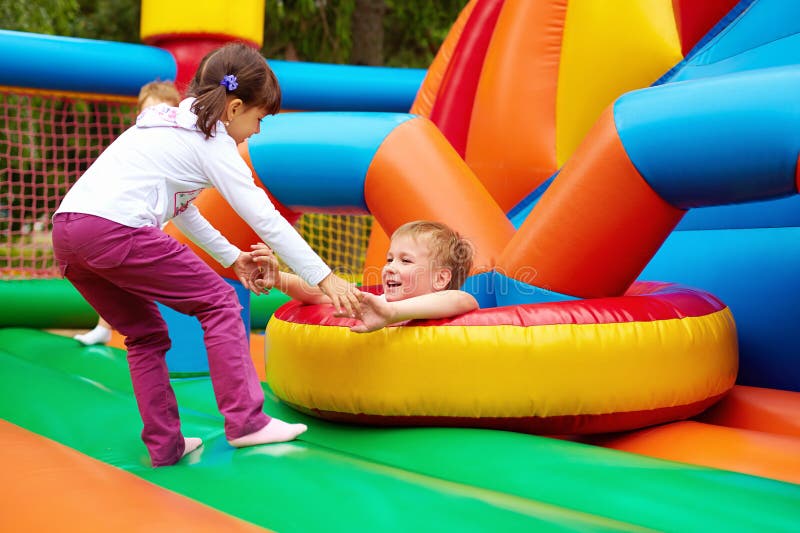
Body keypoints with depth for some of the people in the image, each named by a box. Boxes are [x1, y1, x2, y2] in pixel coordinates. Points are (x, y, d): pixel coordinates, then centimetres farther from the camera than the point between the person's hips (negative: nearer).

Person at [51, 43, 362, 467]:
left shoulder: (168, 123, 28)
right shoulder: (212, 140, 4)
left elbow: (183, 210, 35)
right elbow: (265, 219, 1)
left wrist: (231, 257, 35)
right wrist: (324, 279, 4)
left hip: (65, 229, 9)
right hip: (114, 230, -9)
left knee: (145, 334, 21)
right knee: (218, 301, 3)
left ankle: (164, 444, 20)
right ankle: (244, 421, 3)